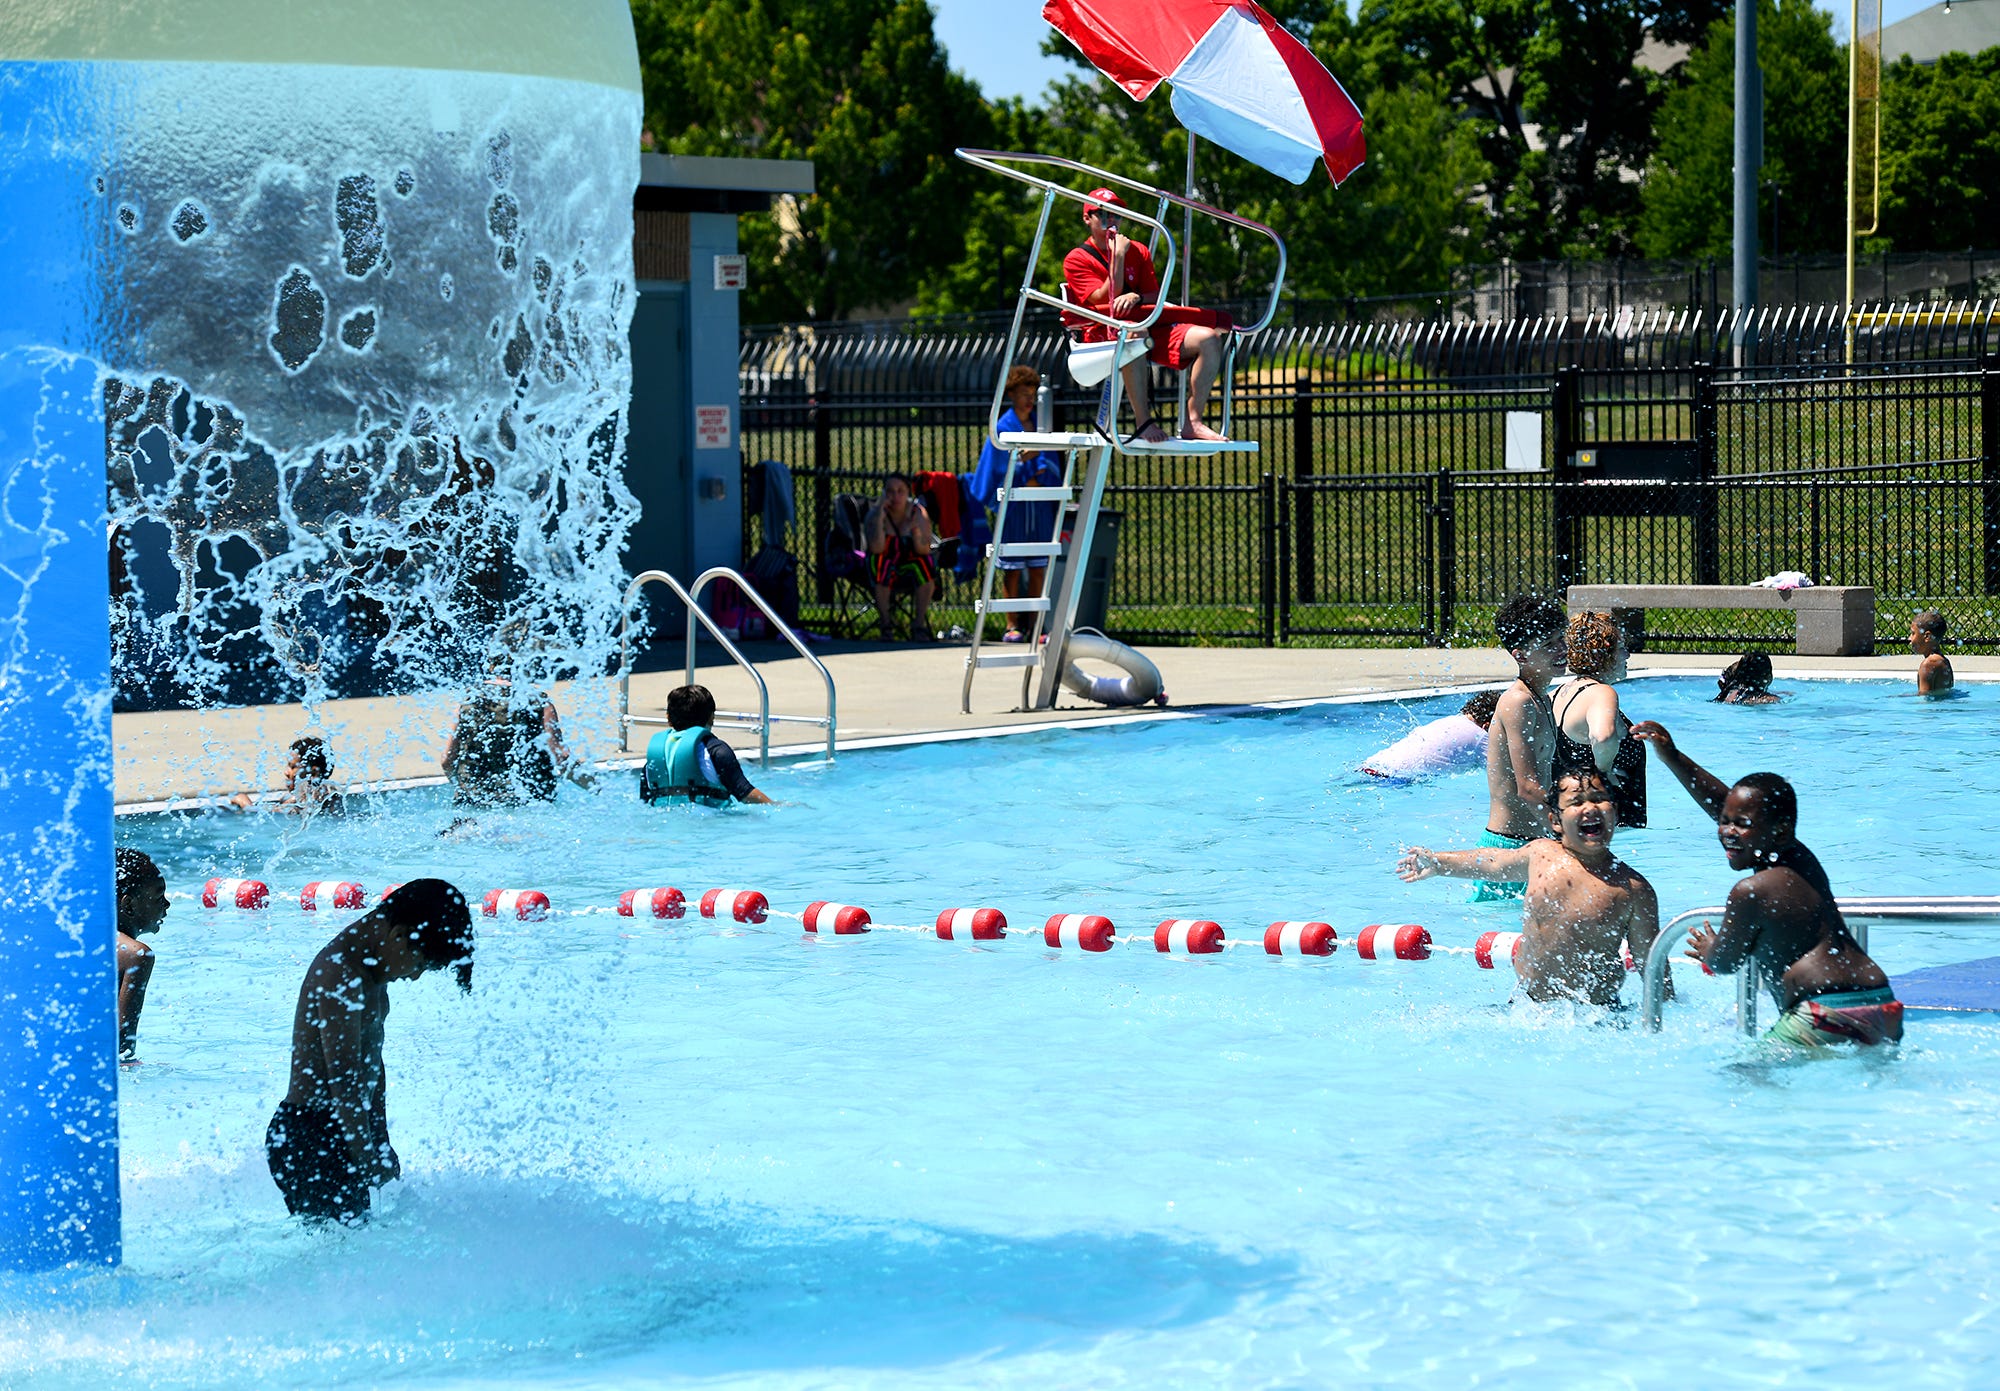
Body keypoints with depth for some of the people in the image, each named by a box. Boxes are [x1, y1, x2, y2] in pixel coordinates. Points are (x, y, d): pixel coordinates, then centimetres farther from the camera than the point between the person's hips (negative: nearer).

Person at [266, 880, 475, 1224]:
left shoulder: (370, 968, 13)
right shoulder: (340, 977, -20)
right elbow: (343, 1081, -22)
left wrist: (381, 1144, 21)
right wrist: (365, 1157, -18)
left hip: (336, 1136, 10)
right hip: (307, 1139, -10)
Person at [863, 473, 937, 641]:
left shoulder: (918, 513, -6)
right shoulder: (874, 515, -10)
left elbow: (924, 550, -18)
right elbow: (876, 549, -25)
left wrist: (916, 532, -37)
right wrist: (879, 518, -32)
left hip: (912, 572, 1)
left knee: (927, 563, -30)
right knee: (879, 562, -34)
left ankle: (919, 624, -25)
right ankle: (885, 625, -25)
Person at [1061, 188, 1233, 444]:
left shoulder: (1139, 252, 19)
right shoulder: (1077, 260, 4)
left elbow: (1156, 296, 10)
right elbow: (1106, 300, -9)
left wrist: (1136, 297, -13)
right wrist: (1118, 256, -10)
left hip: (1150, 329, 6)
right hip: (1101, 333, -6)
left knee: (1209, 338, -16)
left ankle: (1192, 422, -22)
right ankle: (1142, 421, -39)